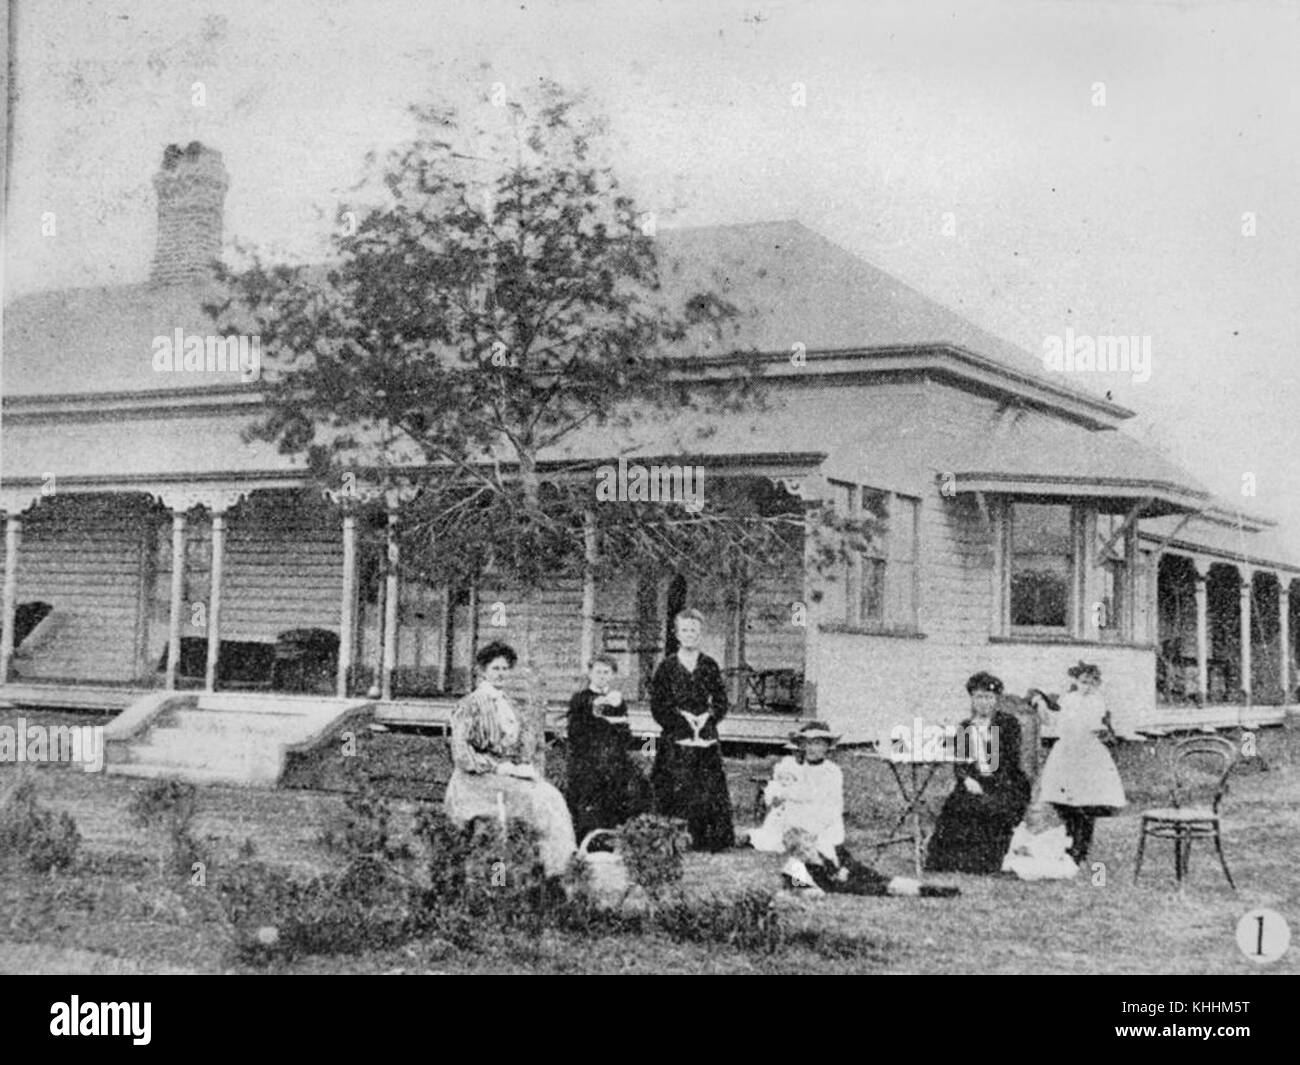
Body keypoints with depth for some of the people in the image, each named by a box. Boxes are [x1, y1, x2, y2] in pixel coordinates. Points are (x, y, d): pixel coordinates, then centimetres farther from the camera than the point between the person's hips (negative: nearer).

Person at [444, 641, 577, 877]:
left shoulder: (506, 704, 17)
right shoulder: (470, 705, -5)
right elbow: (460, 750, -11)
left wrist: (524, 766, 3)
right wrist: (497, 767, -15)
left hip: (510, 772, 7)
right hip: (479, 778, -7)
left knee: (551, 794, -17)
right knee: (532, 796, -26)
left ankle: (560, 862, -22)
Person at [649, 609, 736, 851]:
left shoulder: (710, 666, 10)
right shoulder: (667, 667, 5)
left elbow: (722, 703, 9)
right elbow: (657, 706, 1)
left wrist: (708, 715, -9)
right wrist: (682, 716, -11)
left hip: (706, 740, 2)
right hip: (675, 742, -2)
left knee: (710, 792, -3)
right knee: (677, 792, -7)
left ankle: (709, 842, 4)